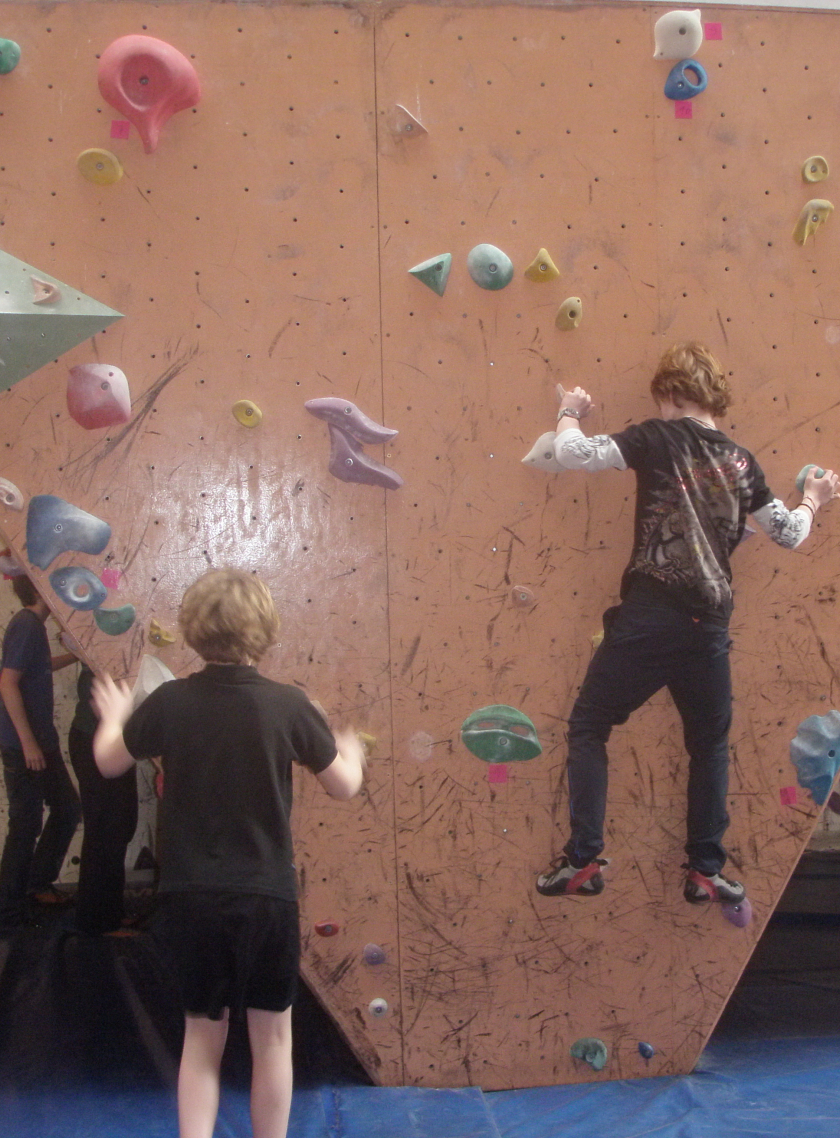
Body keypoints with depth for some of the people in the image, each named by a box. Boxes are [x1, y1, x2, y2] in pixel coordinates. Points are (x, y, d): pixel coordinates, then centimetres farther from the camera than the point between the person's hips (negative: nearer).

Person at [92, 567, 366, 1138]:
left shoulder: (170, 702, -8)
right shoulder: (287, 705, -13)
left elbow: (110, 761, 9)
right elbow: (344, 785, -2)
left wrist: (114, 715, 30)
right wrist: (351, 752, 21)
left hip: (189, 897, 2)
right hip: (266, 897, -2)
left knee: (203, 1035, 18)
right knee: (272, 1035, 15)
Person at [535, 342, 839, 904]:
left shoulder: (658, 437, -2)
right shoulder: (742, 461, 10)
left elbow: (572, 453, -9)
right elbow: (790, 533, 18)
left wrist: (570, 414, 11)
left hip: (648, 618, -4)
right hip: (710, 626, 4)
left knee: (588, 727, 10)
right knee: (710, 747, 20)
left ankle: (583, 862, 4)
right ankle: (705, 871, 23)